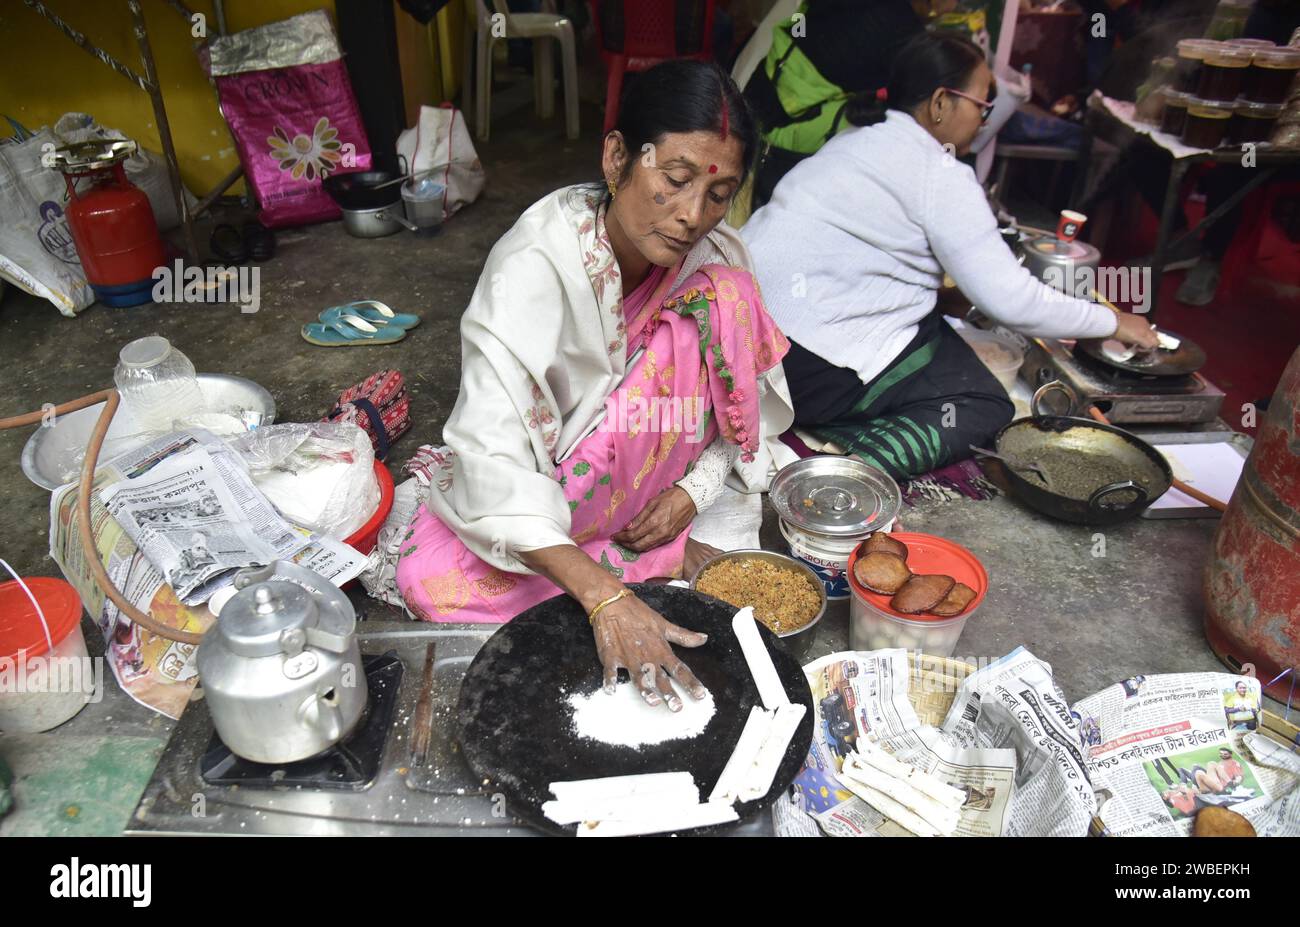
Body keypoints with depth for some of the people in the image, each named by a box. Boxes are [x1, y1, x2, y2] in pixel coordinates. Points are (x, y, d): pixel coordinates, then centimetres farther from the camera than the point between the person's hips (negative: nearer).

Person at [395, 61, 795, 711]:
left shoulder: (712, 256, -15)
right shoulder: (531, 268, -30)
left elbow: (740, 399, -1)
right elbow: (492, 458, -38)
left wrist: (694, 489, -18)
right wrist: (604, 598, -48)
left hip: (643, 467, 3)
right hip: (535, 477, -2)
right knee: (429, 582, -29)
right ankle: (668, 561, -15)